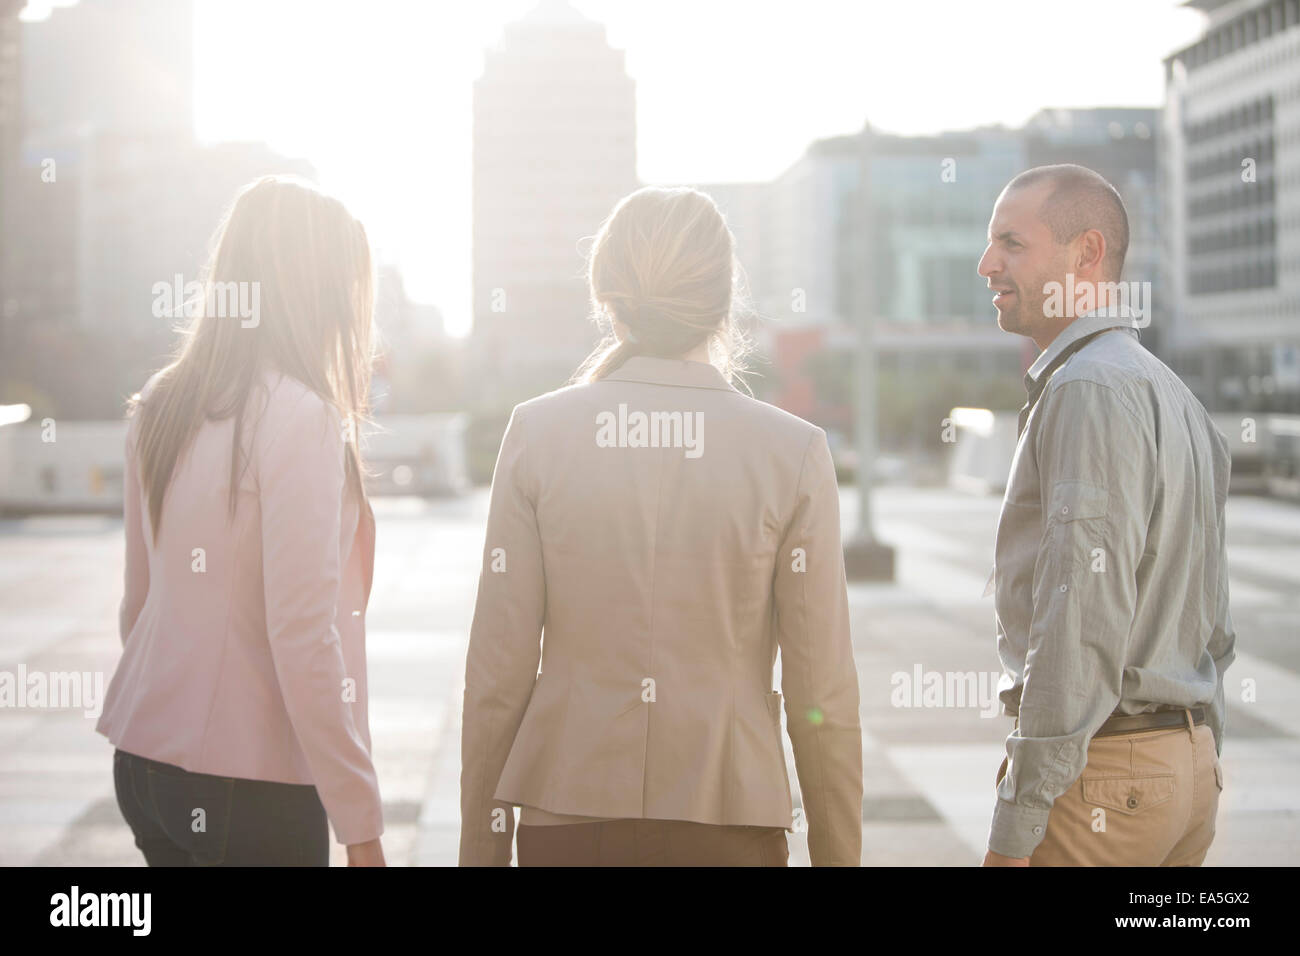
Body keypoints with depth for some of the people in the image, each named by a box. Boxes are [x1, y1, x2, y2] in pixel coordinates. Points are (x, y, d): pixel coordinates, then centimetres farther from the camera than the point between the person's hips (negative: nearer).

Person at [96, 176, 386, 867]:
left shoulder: (159, 408, 6)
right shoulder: (298, 416, -16)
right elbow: (302, 638, -19)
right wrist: (360, 825, -14)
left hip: (143, 759, 7)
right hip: (251, 784, -7)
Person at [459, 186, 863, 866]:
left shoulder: (535, 433, -3)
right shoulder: (793, 451, -6)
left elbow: (497, 671, -2)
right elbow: (821, 691, -4)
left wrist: (482, 844, 7)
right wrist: (836, 853, 7)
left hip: (567, 815, 1)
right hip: (728, 814, -1)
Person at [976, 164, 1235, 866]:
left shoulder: (1088, 391, -14)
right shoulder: (1174, 394, 17)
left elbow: (1083, 623, -21)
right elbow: (1211, 627, 19)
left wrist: (1016, 823, -20)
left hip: (1101, 768, -10)